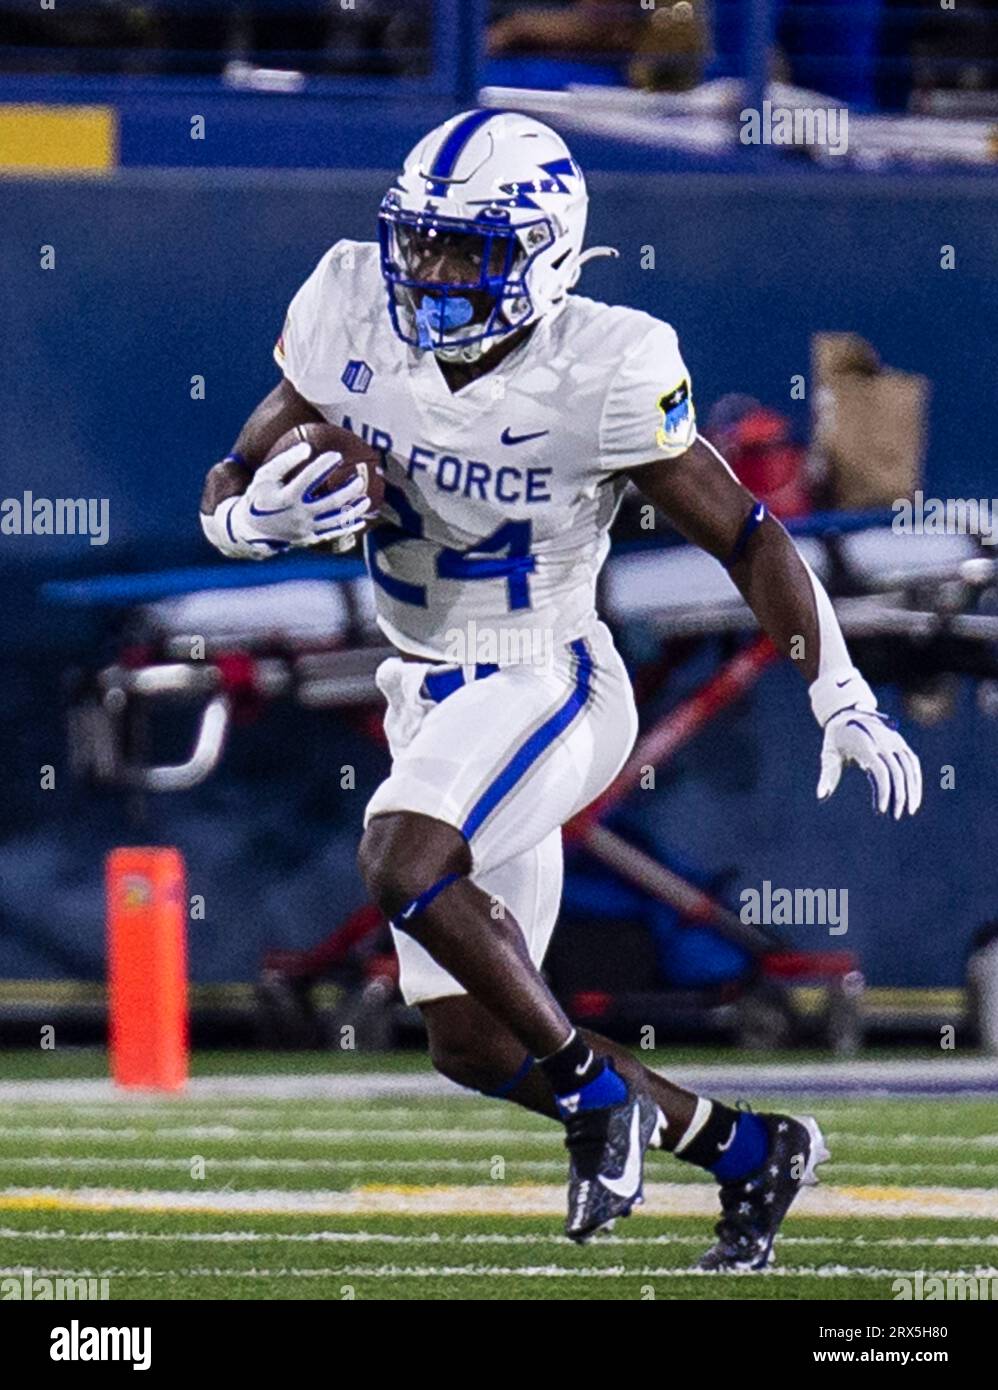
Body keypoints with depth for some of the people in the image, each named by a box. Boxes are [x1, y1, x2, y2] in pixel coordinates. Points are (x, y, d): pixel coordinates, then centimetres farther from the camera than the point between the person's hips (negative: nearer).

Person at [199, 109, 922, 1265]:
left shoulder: (603, 375, -18)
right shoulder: (358, 317, -7)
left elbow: (743, 537, -9)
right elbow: (229, 486, 1)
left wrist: (839, 696, -14)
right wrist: (253, 519, -23)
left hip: (547, 685, -6)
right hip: (429, 697, 6)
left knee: (403, 868, -34)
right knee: (469, 1043, 7)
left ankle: (594, 1088, -13)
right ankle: (751, 1150, 25)